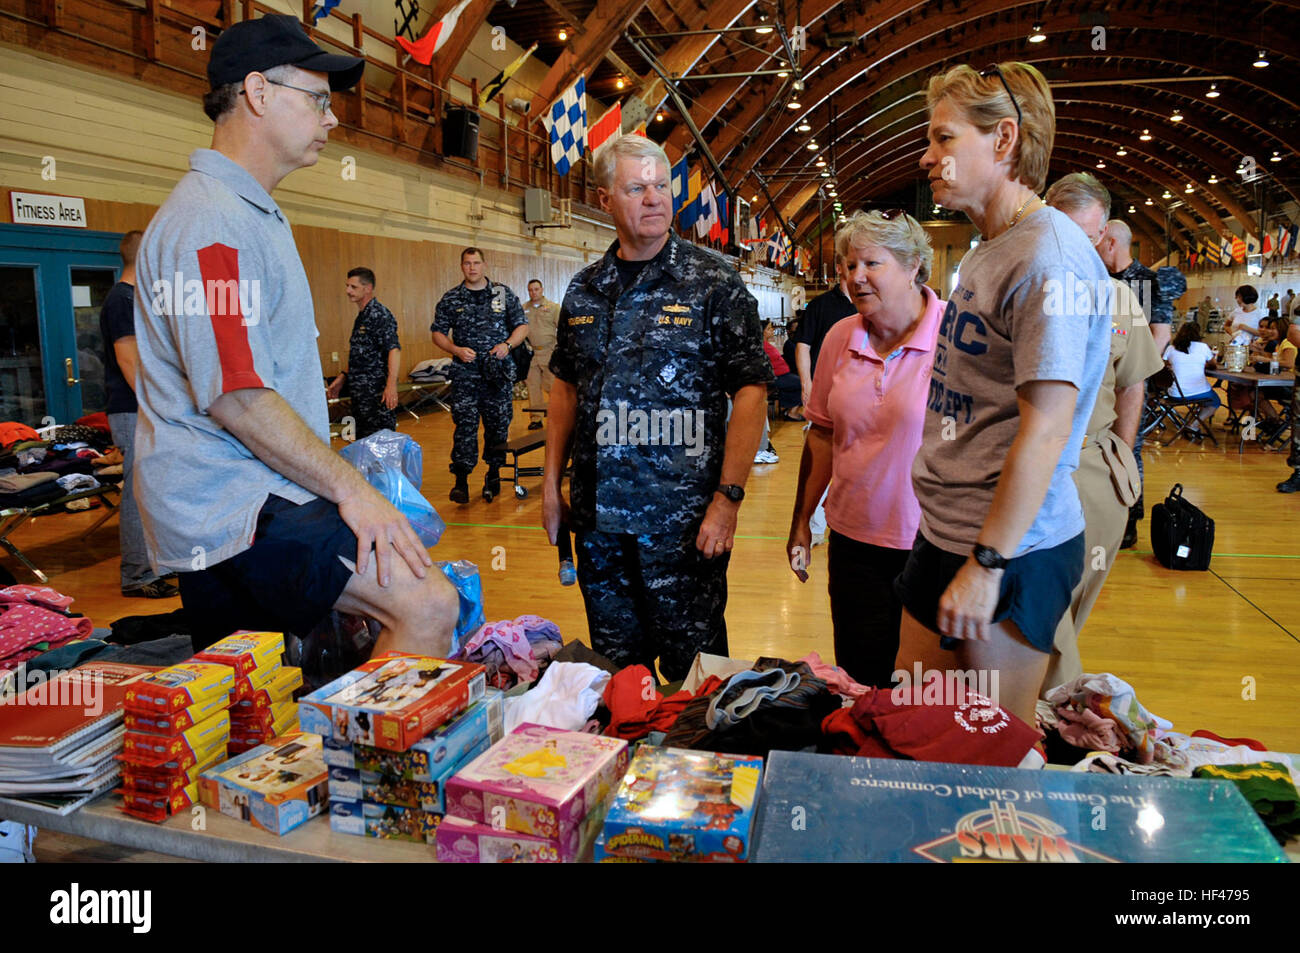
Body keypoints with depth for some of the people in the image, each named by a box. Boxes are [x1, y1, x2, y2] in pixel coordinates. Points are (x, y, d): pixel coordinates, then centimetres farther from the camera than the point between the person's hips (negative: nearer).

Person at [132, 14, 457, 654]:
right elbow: (235, 398, -23)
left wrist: (336, 479, 23)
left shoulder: (253, 214, 21)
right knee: (426, 604, -22)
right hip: (237, 508, -11)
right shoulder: (212, 222, -15)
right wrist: (351, 488, -17)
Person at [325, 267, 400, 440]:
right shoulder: (361, 317, 17)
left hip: (377, 392, -10)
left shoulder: (380, 315, -12)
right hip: (360, 392, 10)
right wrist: (342, 377, 20)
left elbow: (394, 349, -23)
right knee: (363, 440, 13)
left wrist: (391, 384, -32)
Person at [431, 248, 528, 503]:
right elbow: (438, 333, 8)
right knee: (465, 424, -6)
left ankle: (494, 475, 20)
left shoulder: (504, 294, 7)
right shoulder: (450, 299, 6)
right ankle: (461, 481, -2)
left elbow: (522, 326, 9)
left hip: (499, 373, 1)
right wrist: (457, 350, -10)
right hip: (465, 374, -1)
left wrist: (507, 345, -9)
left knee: (498, 424, 6)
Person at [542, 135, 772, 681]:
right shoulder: (584, 290, 9)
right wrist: (552, 483, 11)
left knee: (691, 668, 7)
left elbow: (751, 392, -9)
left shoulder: (714, 283, -5)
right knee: (615, 664, 17)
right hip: (596, 514, 5)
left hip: (682, 517, -4)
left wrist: (728, 497, -15)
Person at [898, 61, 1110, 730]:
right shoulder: (987, 253, 14)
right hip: (948, 533, 9)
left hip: (1011, 550, -9)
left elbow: (1047, 424, -22)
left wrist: (988, 563, -21)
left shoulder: (1048, 256, -16)